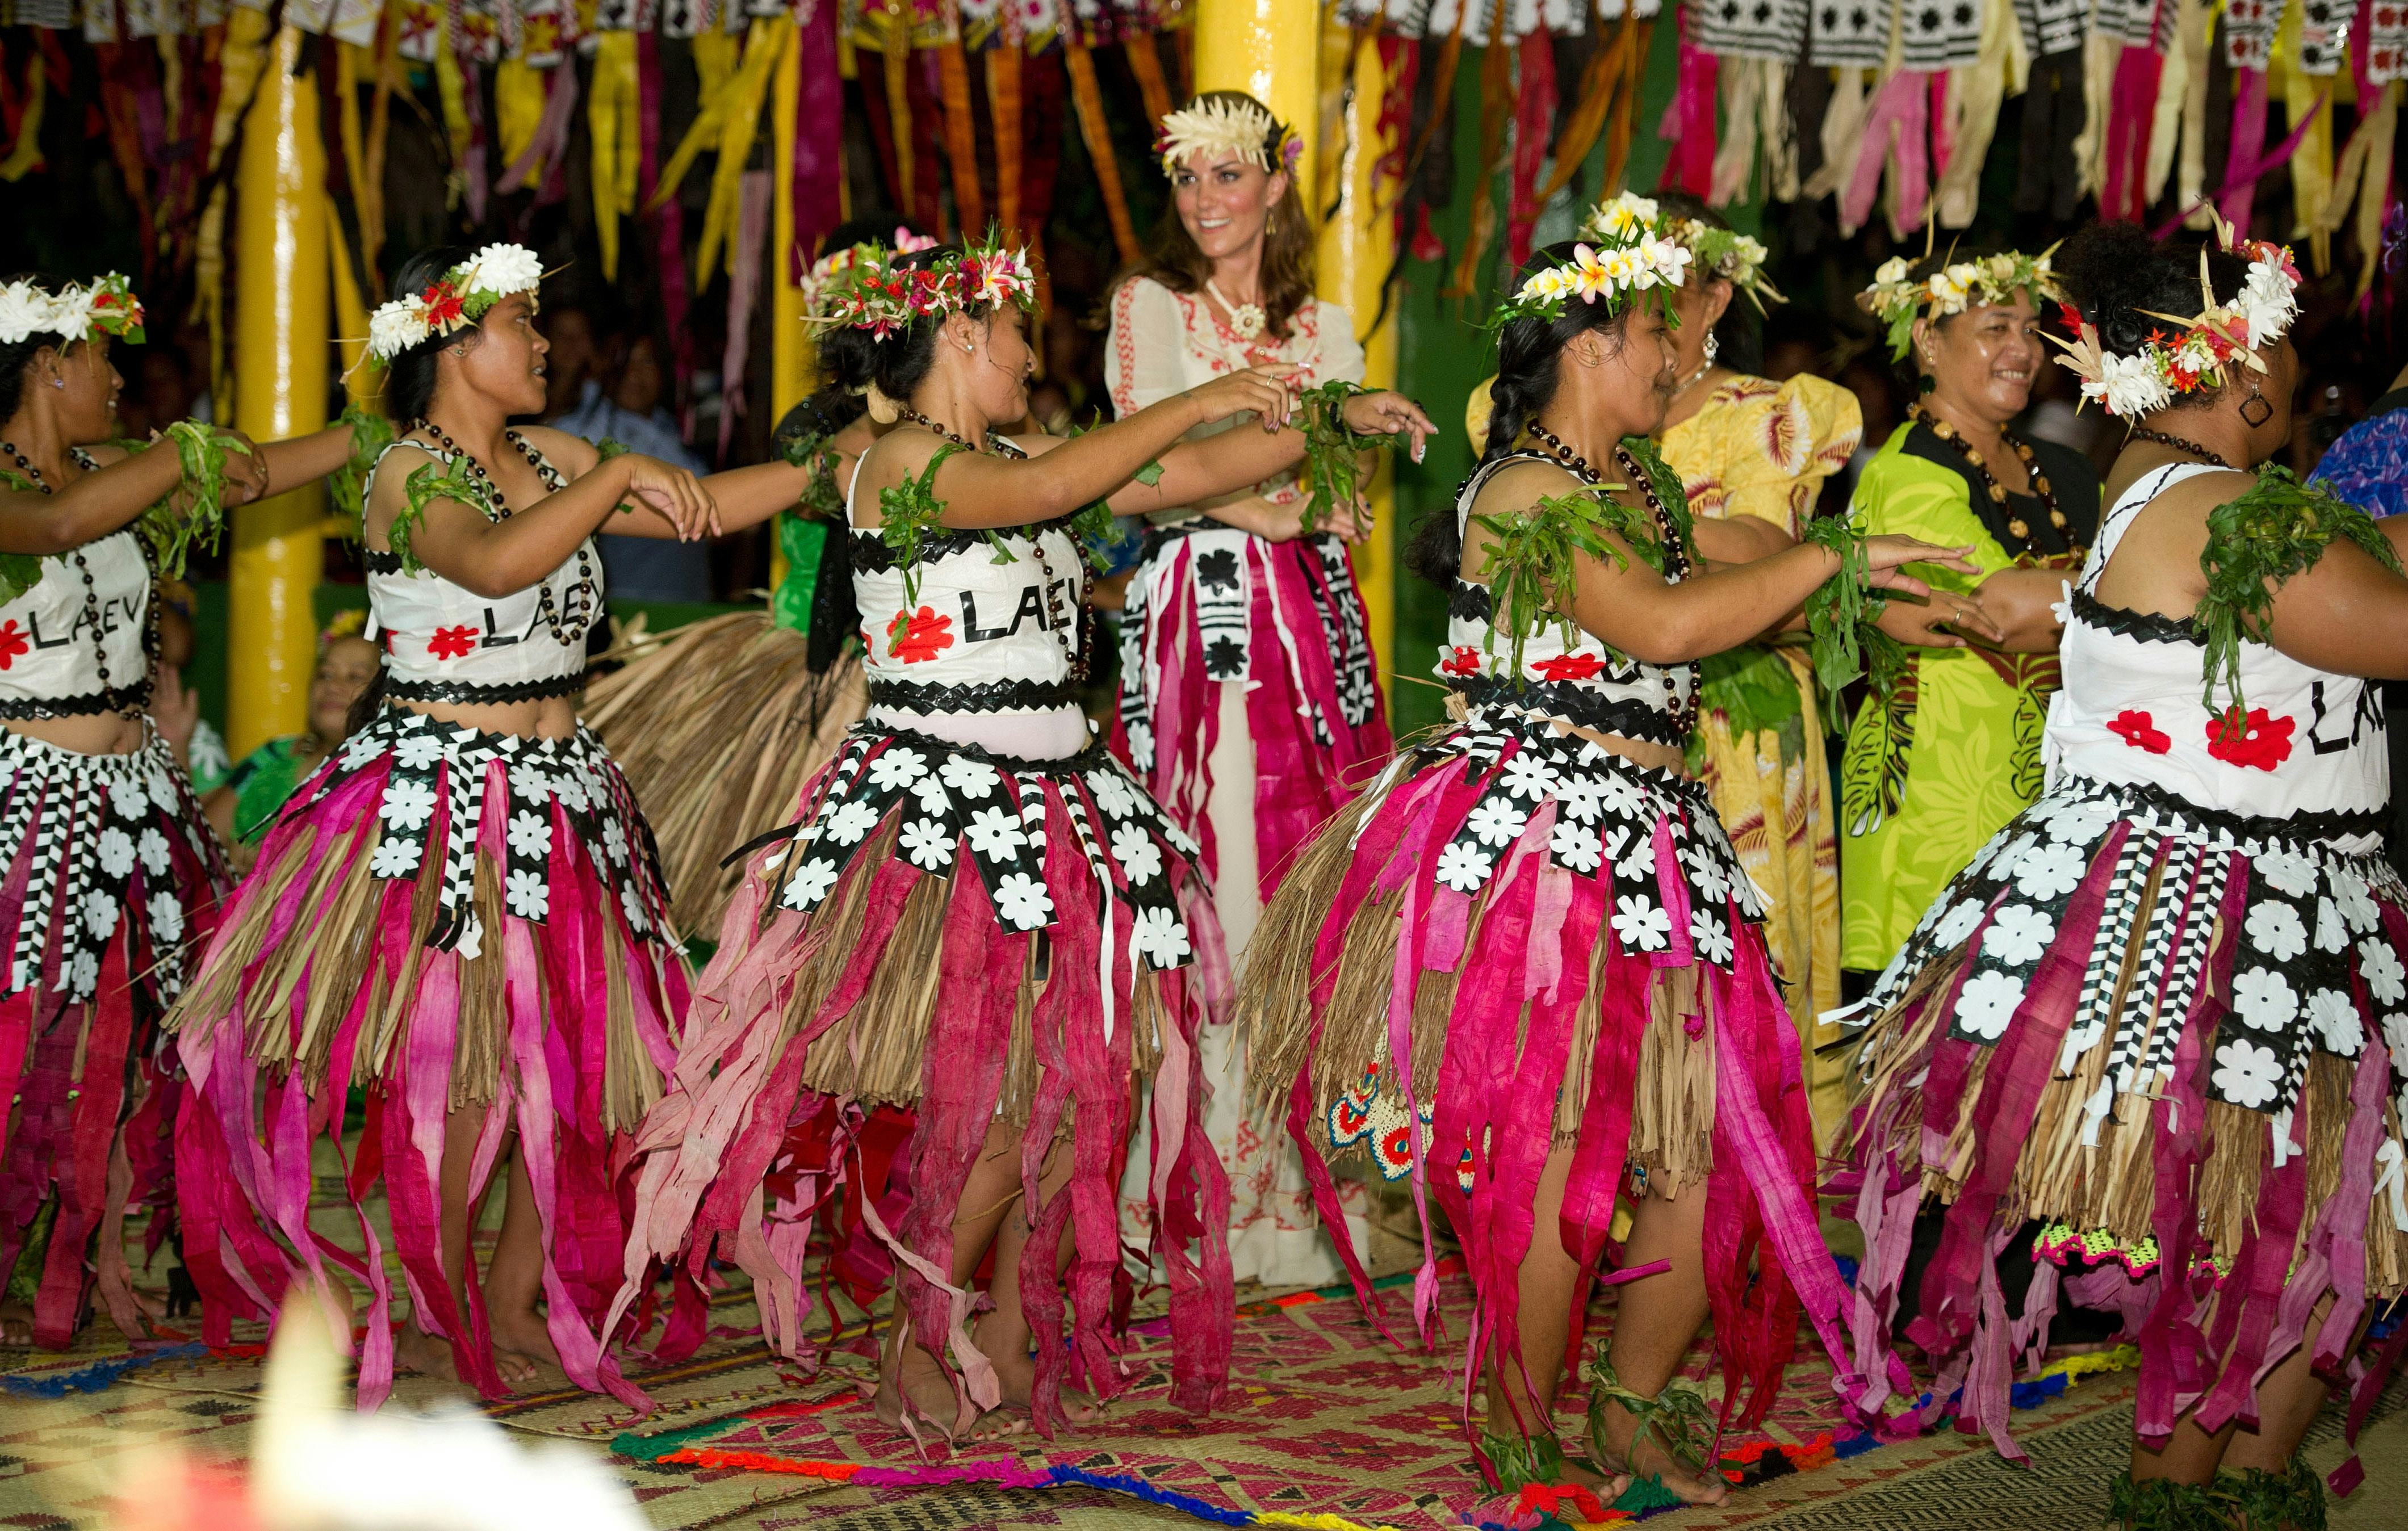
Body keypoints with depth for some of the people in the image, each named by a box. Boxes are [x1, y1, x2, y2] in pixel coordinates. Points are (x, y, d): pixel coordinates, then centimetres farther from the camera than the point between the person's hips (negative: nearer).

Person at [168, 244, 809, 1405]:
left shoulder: (543, 460, 12)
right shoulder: (409, 476, -11)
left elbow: (697, 510, 13)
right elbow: (495, 564, -32)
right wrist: (619, 475, -33)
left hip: (558, 790, 8)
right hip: (442, 796, -8)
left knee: (572, 1048, 6)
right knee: (456, 1058, -4)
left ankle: (514, 1301, 18)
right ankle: (435, 1320, 10)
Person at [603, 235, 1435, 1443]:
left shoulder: (1020, 459, 15)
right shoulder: (900, 462, -9)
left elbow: (1189, 476, 17)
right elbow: (1047, 490, -25)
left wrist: (1331, 421, 13)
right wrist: (1202, 399, -18)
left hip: (1056, 799, 8)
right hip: (940, 805, -8)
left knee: (1085, 1075, 3)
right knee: (991, 1098, -8)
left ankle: (1012, 1327, 17)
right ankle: (916, 1343, 9)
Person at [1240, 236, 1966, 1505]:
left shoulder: (1636, 484, 17)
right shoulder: (1527, 492, -13)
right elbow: (1667, 624, -25)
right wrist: (1829, 559, -16)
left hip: (1649, 850, 9)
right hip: (1538, 844, -9)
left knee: (1712, 1138, 6)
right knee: (1555, 1159, -5)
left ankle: (1634, 1405, 23)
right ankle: (1520, 1445, 11)